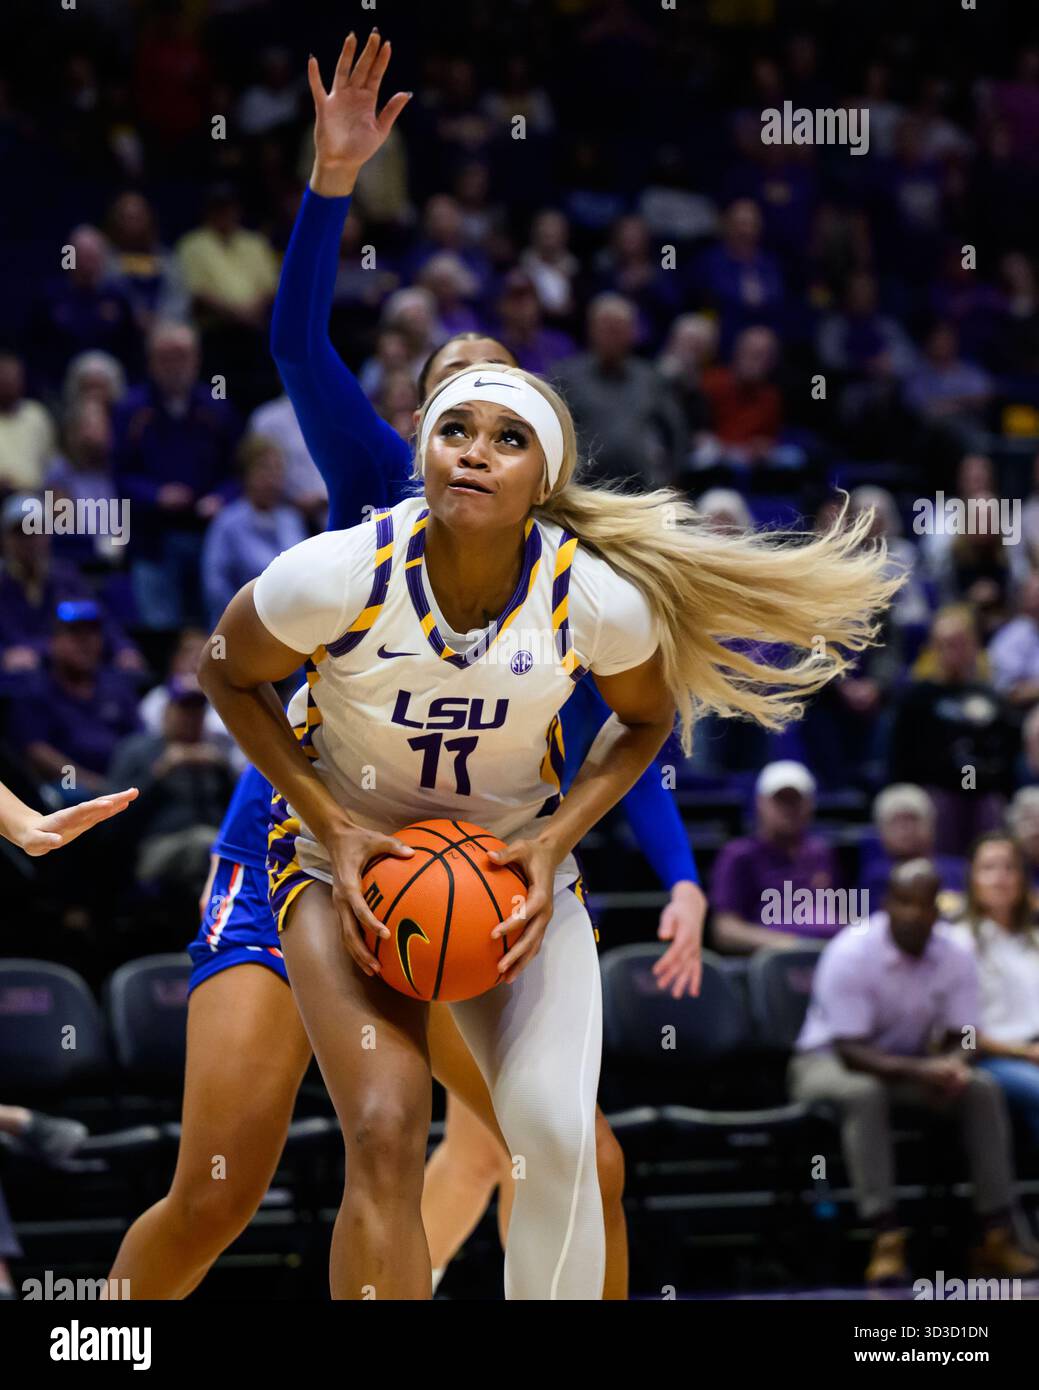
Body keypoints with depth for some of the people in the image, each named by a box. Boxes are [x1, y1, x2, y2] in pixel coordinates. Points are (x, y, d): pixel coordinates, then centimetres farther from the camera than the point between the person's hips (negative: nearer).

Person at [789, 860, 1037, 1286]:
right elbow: (850, 1051, -27)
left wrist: (952, 1066, -31)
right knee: (865, 1093, -39)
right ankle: (886, 1240, -44)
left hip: (908, 1063, 5)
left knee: (984, 1088, -20)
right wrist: (919, 1071, -41)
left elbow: (961, 1041, -6)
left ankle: (996, 1235, -22)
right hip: (827, 1061, -5)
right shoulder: (850, 955, -24)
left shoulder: (955, 960, -8)